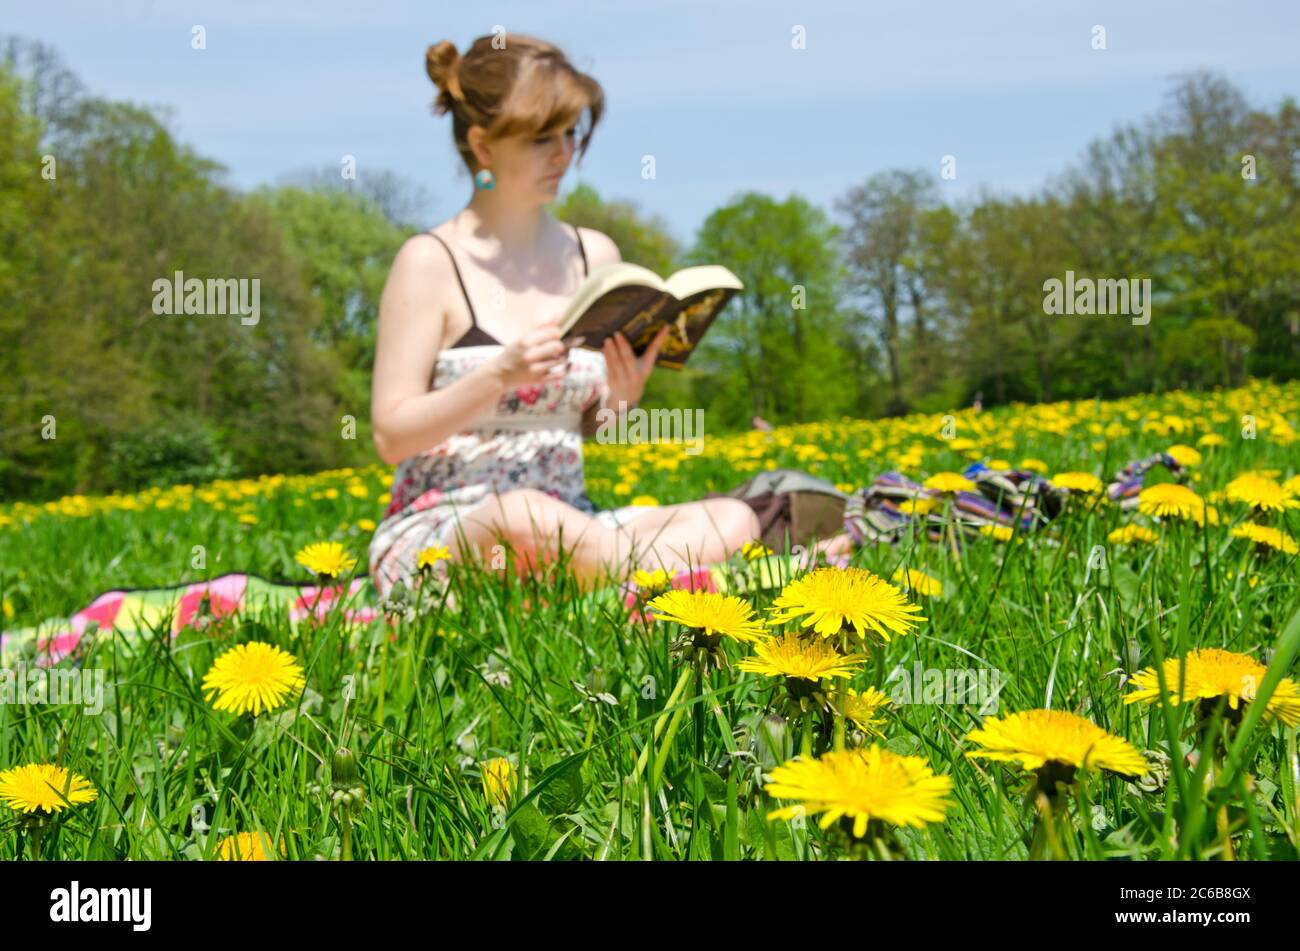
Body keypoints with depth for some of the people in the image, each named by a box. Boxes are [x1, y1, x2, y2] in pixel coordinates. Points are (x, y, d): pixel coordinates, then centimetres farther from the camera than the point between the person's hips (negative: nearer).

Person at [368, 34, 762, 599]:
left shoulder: (596, 256, 9)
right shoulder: (431, 263, -5)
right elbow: (392, 437, -8)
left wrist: (622, 395, -9)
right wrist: (502, 373, -21)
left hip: (567, 526, 5)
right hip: (434, 530, -4)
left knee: (730, 521, -21)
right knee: (522, 515, -40)